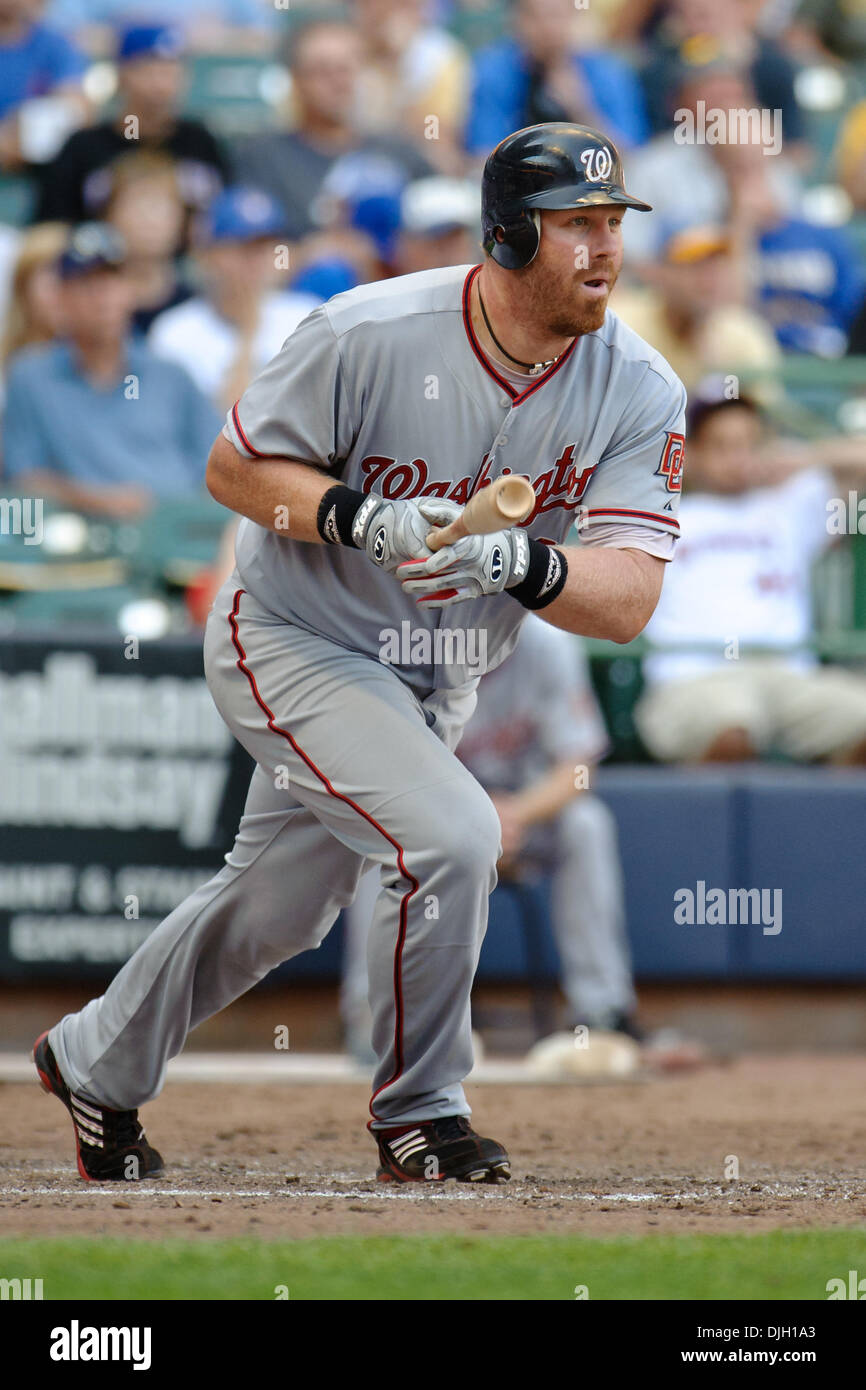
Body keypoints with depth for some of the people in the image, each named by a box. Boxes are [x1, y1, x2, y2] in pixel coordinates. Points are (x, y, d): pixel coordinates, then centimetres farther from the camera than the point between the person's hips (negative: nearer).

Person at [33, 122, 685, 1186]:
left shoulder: (639, 394, -16)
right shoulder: (368, 335, -25)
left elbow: (628, 598, -22)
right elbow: (234, 468, -14)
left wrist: (517, 563, -41)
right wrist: (362, 516, -30)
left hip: (433, 684, 6)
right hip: (292, 646, -6)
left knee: (279, 905, 19)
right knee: (450, 834, -24)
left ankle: (96, 1061, 44)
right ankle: (418, 1117, -4)